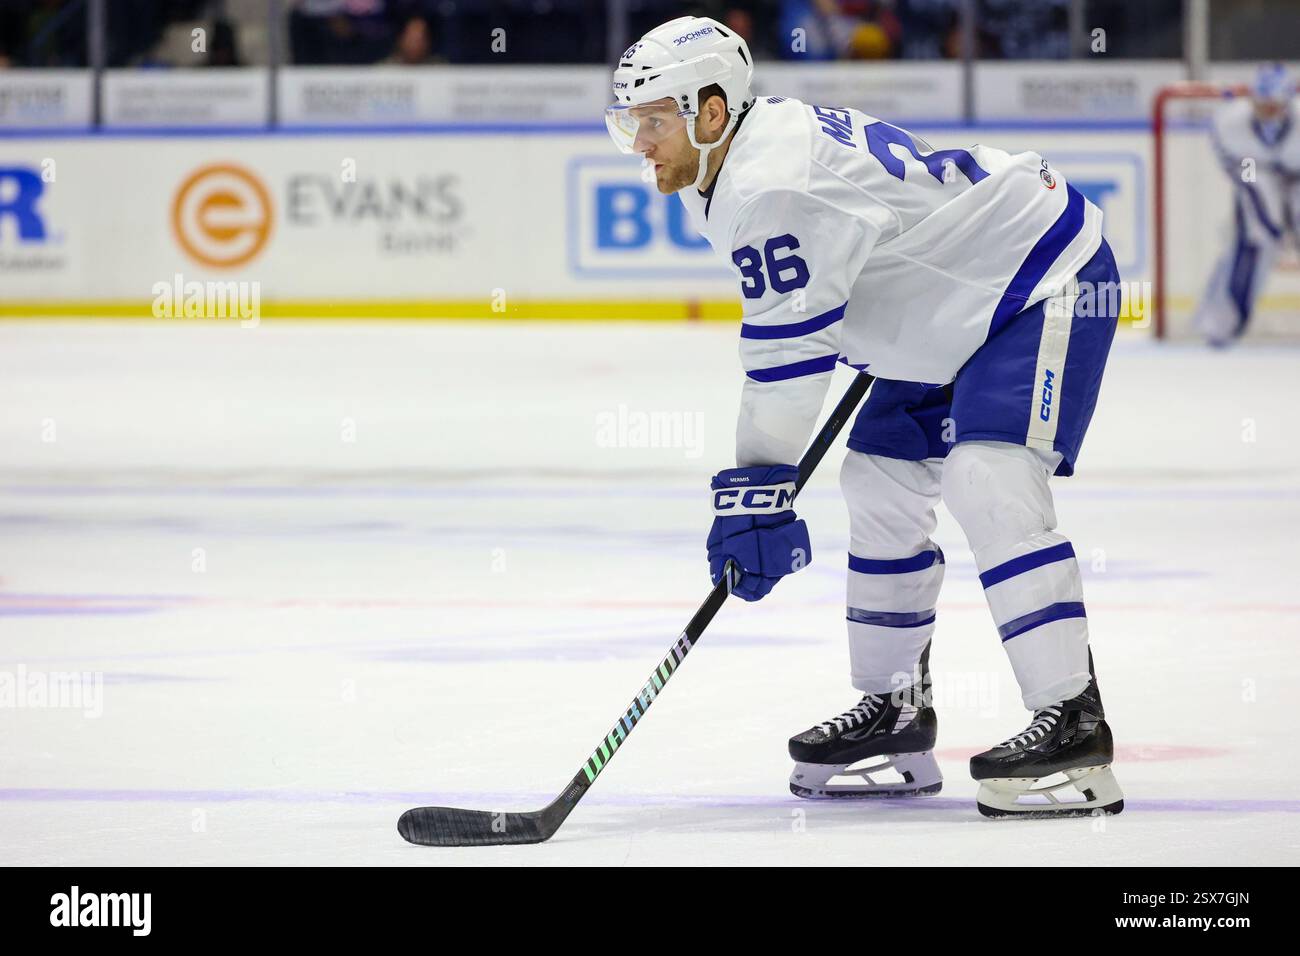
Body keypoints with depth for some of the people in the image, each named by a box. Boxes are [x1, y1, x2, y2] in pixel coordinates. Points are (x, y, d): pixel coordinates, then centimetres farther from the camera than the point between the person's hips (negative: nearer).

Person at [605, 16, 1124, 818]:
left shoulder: (773, 186, -26)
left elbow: (787, 352, -26)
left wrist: (759, 489, -23)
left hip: (1048, 280, -12)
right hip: (964, 301, 12)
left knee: (989, 477, -25)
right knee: (882, 482, 12)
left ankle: (1074, 725, -27)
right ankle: (896, 717, 21)